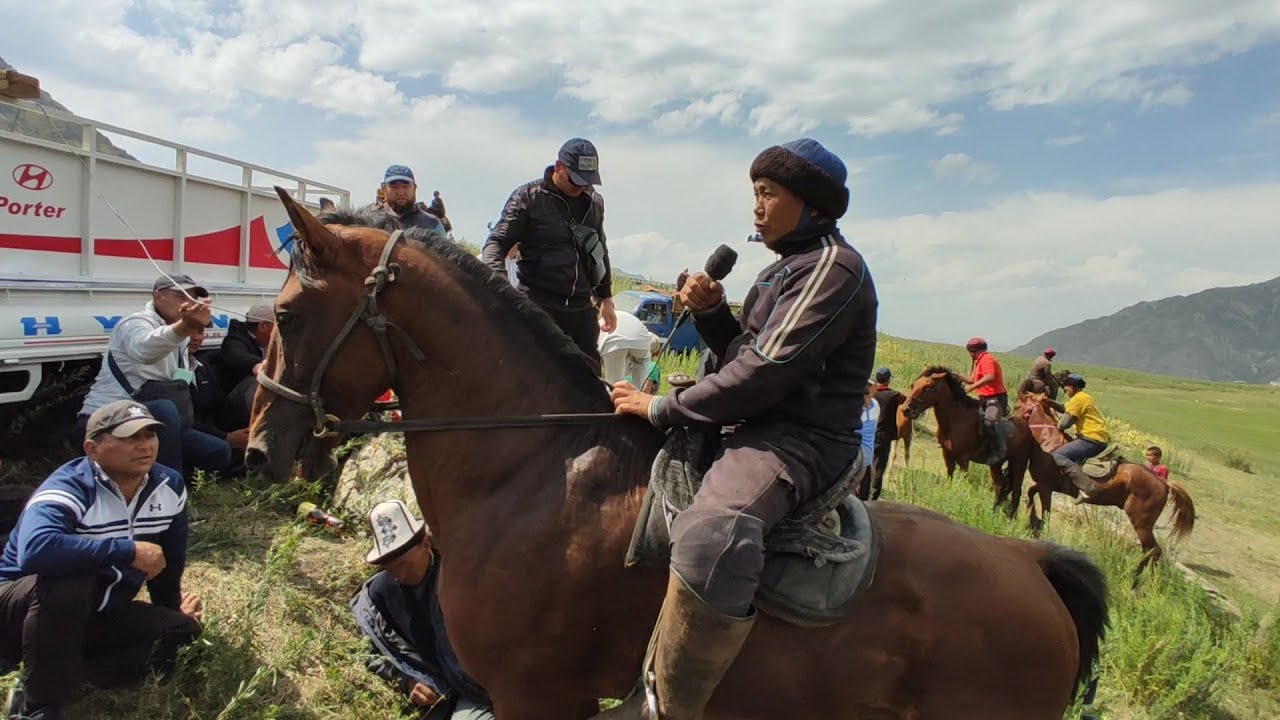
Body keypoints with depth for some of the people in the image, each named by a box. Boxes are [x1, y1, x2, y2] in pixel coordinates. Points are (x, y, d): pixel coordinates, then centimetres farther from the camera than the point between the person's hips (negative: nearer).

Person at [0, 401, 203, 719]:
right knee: (69, 583, -38)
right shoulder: (68, 489, -27)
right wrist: (130, 550, -40)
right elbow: (35, 550, -47)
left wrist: (172, 606, 15)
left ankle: (65, 672, -2)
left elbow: (169, 556, 9)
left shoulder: (170, 486, -7)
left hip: (96, 616, 6)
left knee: (183, 630, -10)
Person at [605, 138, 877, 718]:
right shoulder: (786, 269, 19)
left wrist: (663, 408, -15)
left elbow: (764, 372, -21)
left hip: (801, 440, -11)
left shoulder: (832, 267, -12)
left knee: (709, 536, -40)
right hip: (760, 428, 11)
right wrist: (711, 312, 2)